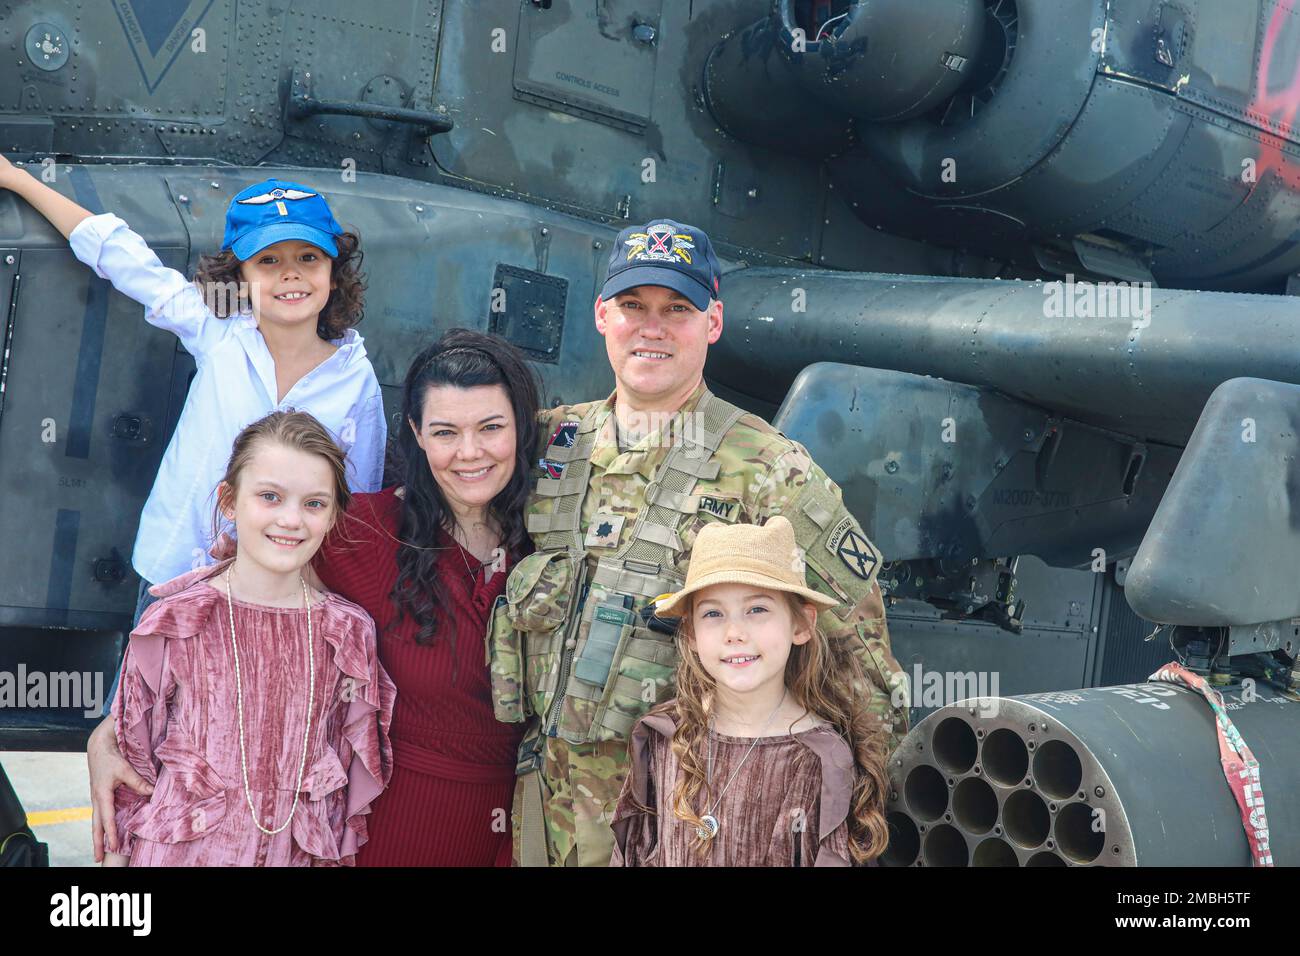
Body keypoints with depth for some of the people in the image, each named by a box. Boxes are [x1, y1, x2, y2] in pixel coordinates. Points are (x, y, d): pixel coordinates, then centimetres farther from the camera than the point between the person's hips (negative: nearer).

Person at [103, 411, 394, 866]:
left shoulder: (349, 632, -5)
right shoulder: (172, 623, -10)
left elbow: (355, 771, 4)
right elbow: (134, 753, -1)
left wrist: (339, 852, 7)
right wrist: (117, 851, 1)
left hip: (298, 849, 2)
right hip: (181, 846, -2)